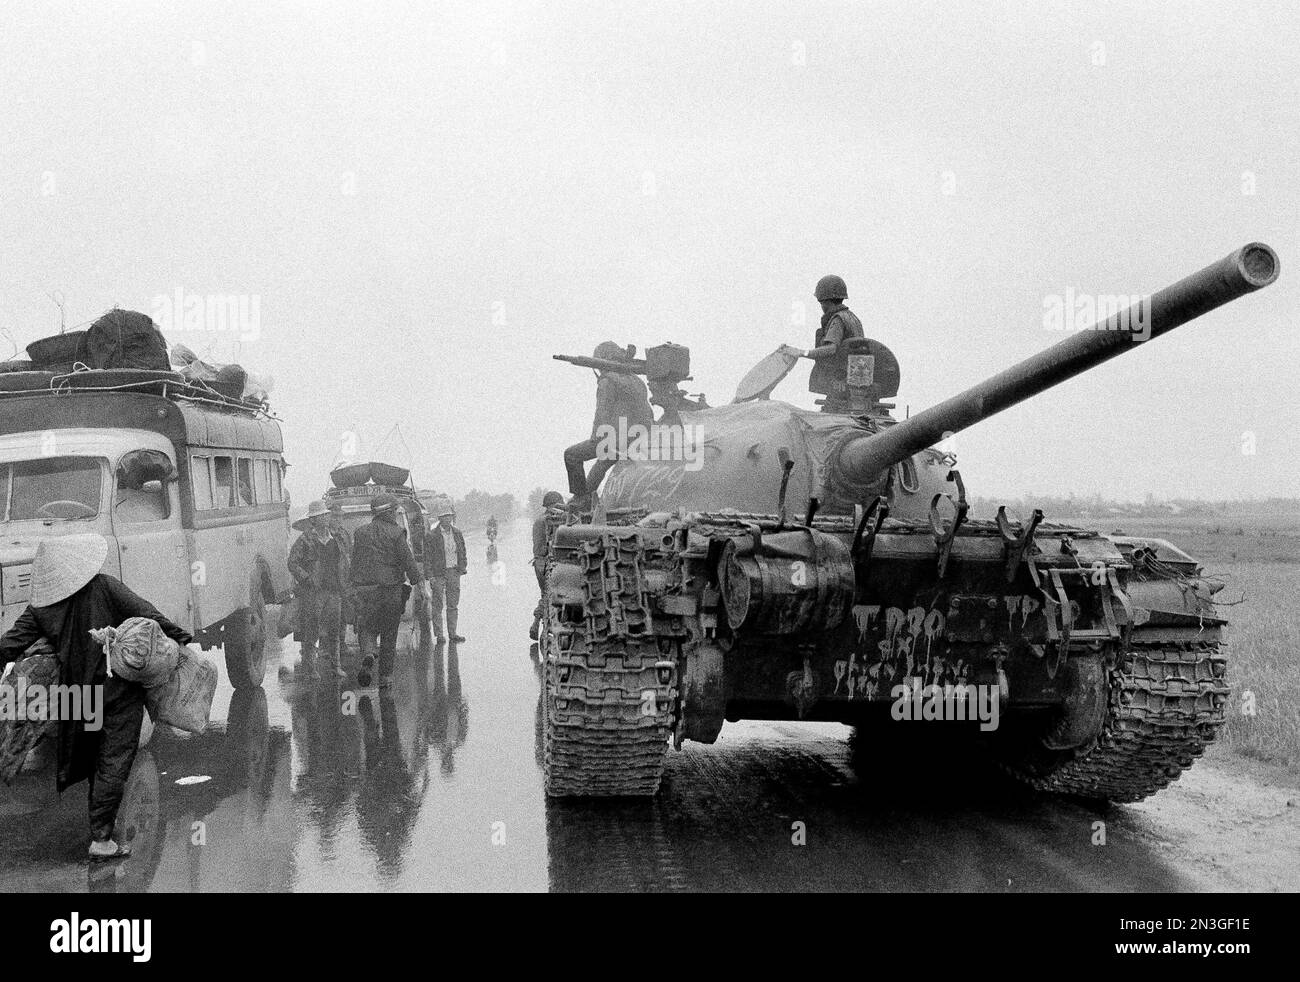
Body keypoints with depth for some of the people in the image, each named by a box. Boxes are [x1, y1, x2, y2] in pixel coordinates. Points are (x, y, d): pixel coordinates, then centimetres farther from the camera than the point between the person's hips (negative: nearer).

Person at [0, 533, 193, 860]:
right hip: (120, 690, -4)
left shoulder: (40, 607, 0)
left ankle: (99, 829, 33)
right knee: (114, 762, -1)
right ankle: (101, 839, -5)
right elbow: (148, 616, -11)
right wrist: (182, 638, -4)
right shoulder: (104, 587, -9)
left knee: (94, 760, 22)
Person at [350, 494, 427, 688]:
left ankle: (368, 655, -24)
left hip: (366, 590, 1)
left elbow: (355, 563, 9)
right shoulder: (396, 533, -6)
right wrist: (419, 581, -2)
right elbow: (408, 561, -9)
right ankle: (385, 677, 11)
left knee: (366, 628, 8)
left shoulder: (360, 533, 4)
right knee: (389, 634, 9)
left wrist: (356, 585, 19)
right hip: (391, 590, -1)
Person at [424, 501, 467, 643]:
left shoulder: (457, 533, 8)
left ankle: (452, 633, 15)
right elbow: (427, 556, -7)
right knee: (438, 605, 0)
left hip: (453, 572, 5)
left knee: (453, 605, 8)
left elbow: (462, 552, 17)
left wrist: (462, 568, 8)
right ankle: (439, 634, 6)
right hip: (438, 573, -5)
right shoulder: (432, 535, -7)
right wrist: (430, 576, -11)